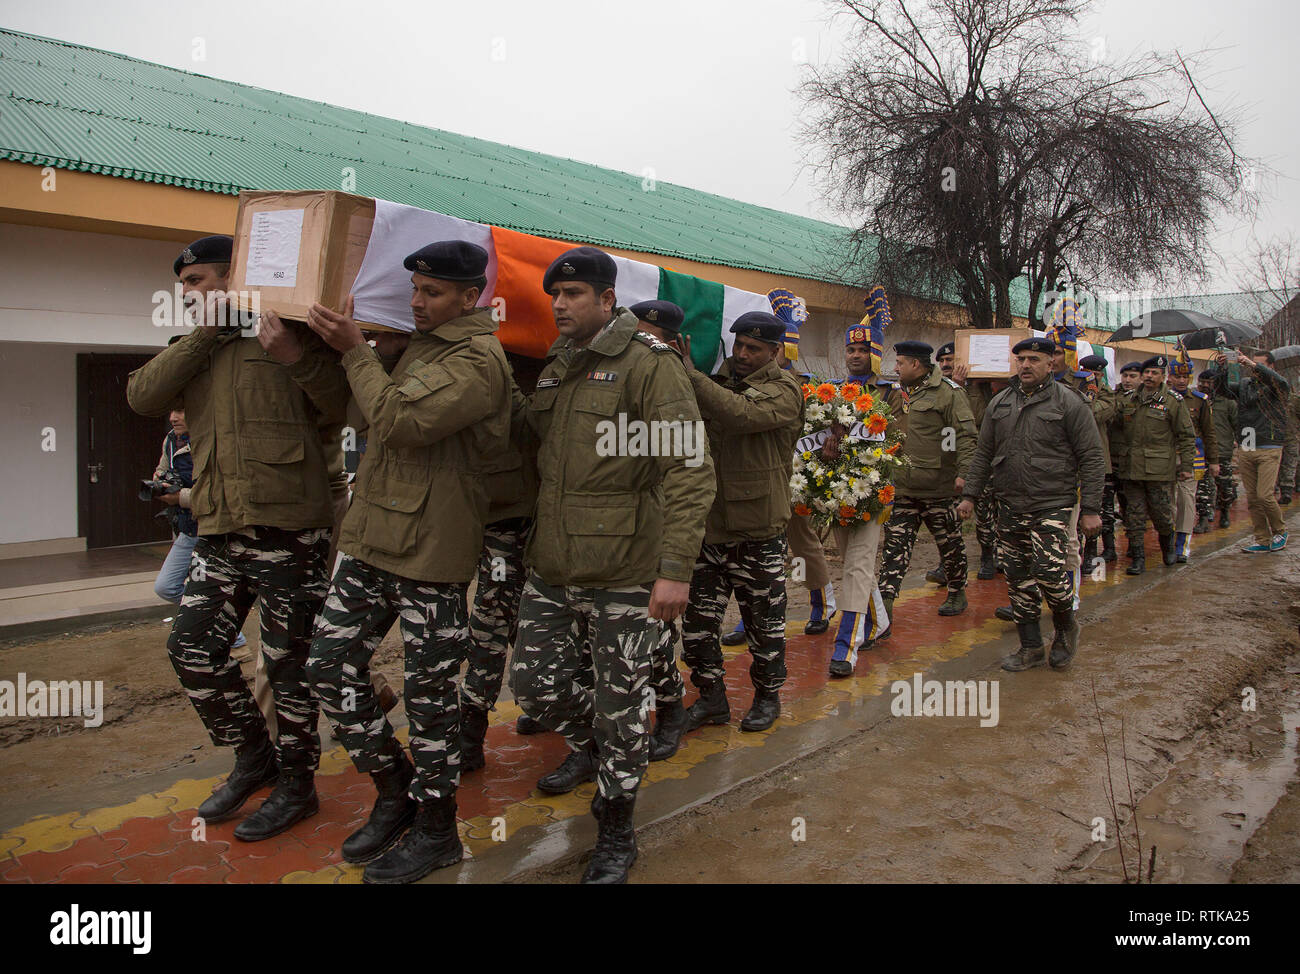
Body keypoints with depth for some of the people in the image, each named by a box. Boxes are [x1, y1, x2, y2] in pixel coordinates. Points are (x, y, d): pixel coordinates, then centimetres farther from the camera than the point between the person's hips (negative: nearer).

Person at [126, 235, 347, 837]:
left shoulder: (291, 331, -1)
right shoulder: (194, 350, 20)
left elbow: (343, 408, -10)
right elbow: (143, 396, 2)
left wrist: (296, 357, -23)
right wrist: (203, 334, -2)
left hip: (287, 527, -7)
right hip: (220, 531, 7)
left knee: (287, 661, 2)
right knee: (191, 646, 9)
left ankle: (296, 784, 21)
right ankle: (254, 754, 30)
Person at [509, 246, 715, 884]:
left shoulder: (650, 365, -11)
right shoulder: (555, 368, 13)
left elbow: (690, 469, -17)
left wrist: (676, 568, -23)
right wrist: (530, 536, 21)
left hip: (623, 572, -6)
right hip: (551, 566, 7)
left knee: (621, 705, 5)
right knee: (535, 685, 13)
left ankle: (615, 832, 26)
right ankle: (587, 745, 45)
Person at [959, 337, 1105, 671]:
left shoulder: (1068, 403, -3)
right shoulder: (999, 404, 12)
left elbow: (1091, 459, -4)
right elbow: (983, 454, 17)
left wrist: (1090, 509, -9)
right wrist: (970, 495, 10)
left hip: (1052, 506, -5)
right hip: (1010, 506, 5)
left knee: (1049, 570, -16)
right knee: (1018, 577, 7)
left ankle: (1066, 625, 14)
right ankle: (1031, 646, 20)